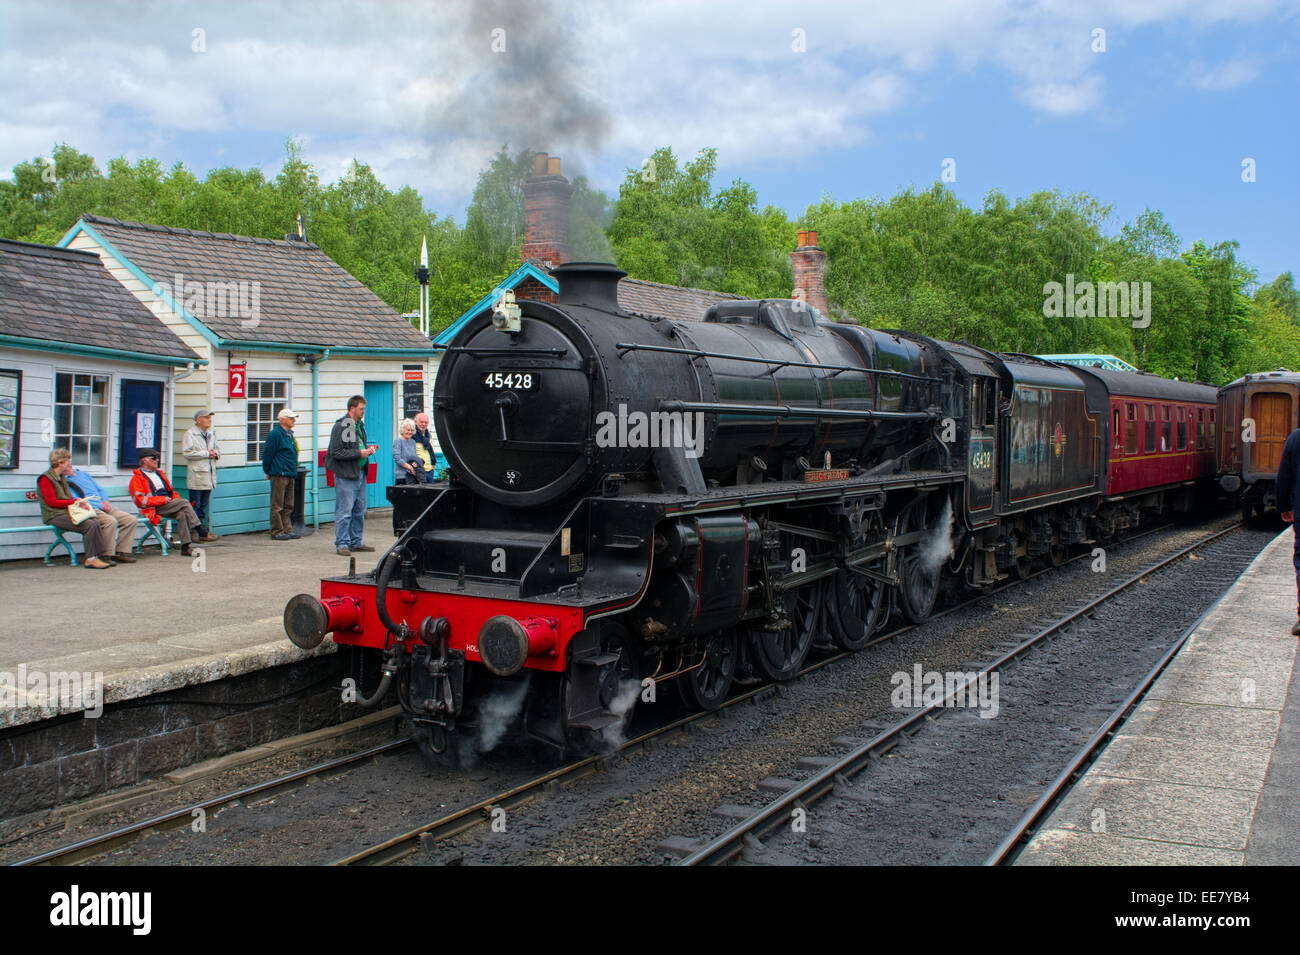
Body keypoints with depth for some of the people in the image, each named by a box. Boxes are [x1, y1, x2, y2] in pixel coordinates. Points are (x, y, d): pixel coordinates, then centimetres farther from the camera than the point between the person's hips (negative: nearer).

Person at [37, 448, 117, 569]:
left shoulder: (62, 478, 22)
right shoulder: (45, 478, -6)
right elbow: (52, 502, -13)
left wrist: (79, 501, 1)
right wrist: (75, 502, -12)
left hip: (68, 513, 8)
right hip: (54, 516, -8)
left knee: (97, 522, -16)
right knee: (90, 525, -27)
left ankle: (97, 556, -19)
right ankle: (91, 559, -21)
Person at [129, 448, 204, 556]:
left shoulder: (159, 473, 28)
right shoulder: (137, 478, 4)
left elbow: (171, 490, 29)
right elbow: (140, 501, -8)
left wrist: (176, 499, 6)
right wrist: (162, 500, -14)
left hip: (168, 504, 6)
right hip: (154, 509, -6)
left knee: (182, 513, -28)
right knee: (184, 502, -27)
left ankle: (185, 546, -34)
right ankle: (200, 531, -28)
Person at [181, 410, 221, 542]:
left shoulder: (211, 434, 17)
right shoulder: (190, 434, -5)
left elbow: (218, 449, 25)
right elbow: (187, 452, -15)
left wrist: (215, 453, 1)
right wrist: (206, 453, -12)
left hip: (209, 475, 7)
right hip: (196, 475, -7)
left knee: (204, 506, 11)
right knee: (195, 505, -4)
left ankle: (203, 532, 15)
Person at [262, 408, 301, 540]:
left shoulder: (289, 434, 17)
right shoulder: (275, 434, -11)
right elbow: (267, 454, -9)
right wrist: (268, 472, -2)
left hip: (289, 474, 9)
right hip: (279, 475, -9)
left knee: (288, 505, 11)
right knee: (277, 505, -3)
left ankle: (287, 530, 16)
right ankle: (277, 532, 1)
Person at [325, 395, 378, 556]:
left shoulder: (359, 425, 14)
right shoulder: (341, 426, -13)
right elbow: (336, 452, -18)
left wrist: (367, 448, 5)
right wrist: (359, 453, -18)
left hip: (360, 473, 9)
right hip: (345, 475, -9)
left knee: (359, 511, 13)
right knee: (344, 511, -5)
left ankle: (356, 542, 22)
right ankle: (342, 544, 2)